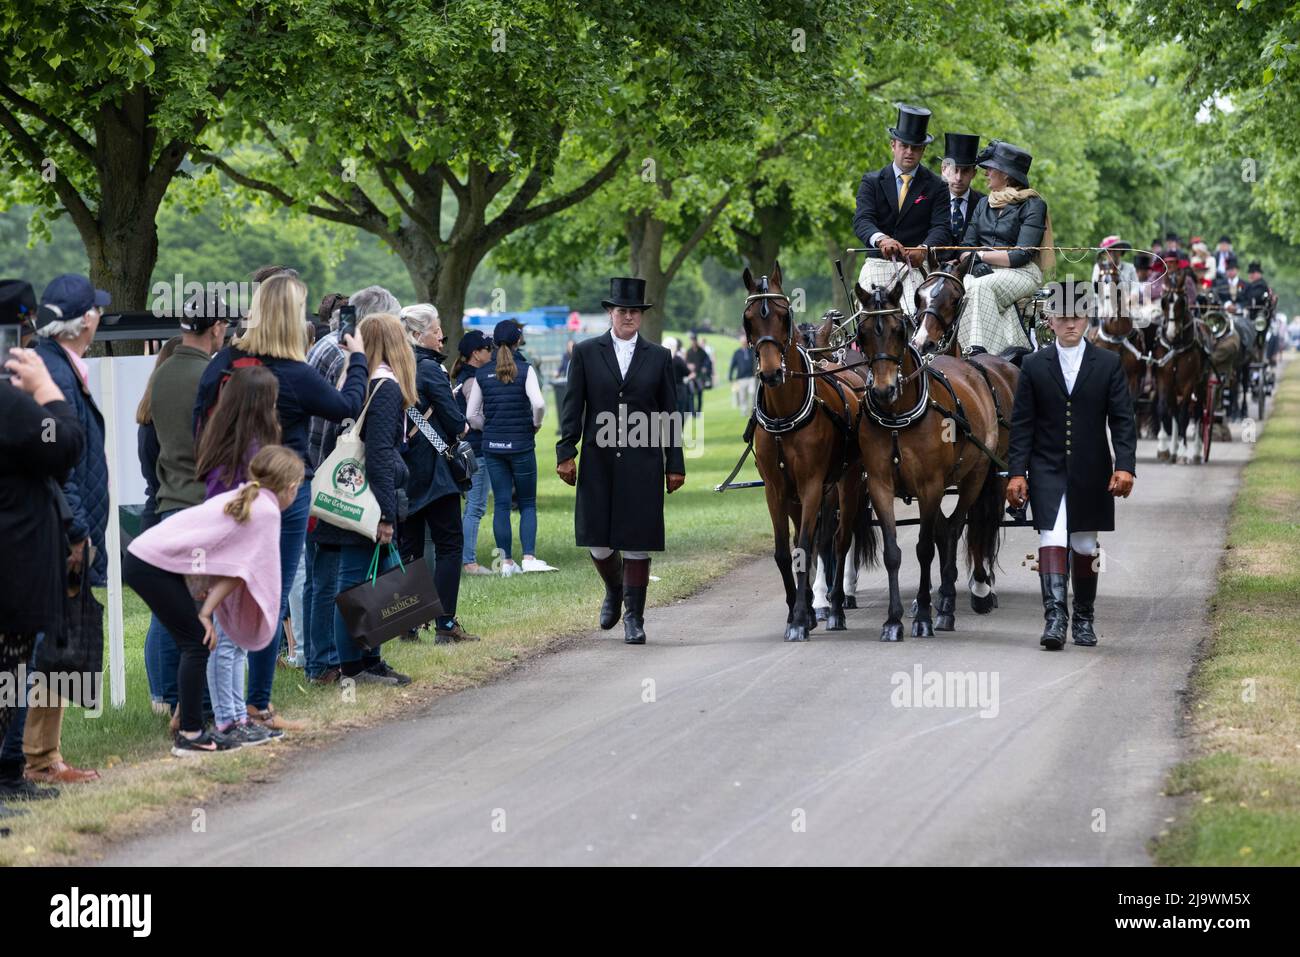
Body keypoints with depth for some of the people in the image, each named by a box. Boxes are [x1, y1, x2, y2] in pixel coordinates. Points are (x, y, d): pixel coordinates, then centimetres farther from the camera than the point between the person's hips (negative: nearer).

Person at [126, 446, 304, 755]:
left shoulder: (240, 498, 21)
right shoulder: (268, 512, -7)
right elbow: (241, 572, -8)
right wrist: (206, 613, -4)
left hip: (142, 555, 9)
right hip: (153, 565, -9)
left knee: (194, 642, 16)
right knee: (197, 642, -4)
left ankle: (187, 726, 22)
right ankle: (190, 736, -2)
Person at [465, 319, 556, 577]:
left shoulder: (482, 374, 3)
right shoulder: (525, 370, -7)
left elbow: (471, 414, 3)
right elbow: (539, 403, -19)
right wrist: (536, 424, 0)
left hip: (492, 446, 3)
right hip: (521, 444, -3)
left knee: (501, 504, 6)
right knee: (528, 502, 6)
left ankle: (506, 561, 6)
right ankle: (529, 557, -8)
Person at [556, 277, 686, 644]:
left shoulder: (659, 357, 8)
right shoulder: (586, 353, 6)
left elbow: (670, 416, 8)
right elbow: (573, 408, 4)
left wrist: (675, 465, 4)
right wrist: (566, 453, -5)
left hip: (643, 464, 0)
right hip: (598, 462, 0)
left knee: (637, 541, -1)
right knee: (598, 541, 2)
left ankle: (634, 617, 8)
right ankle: (614, 590, 32)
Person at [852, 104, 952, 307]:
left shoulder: (936, 187, 7)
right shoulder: (872, 181, 9)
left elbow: (942, 228, -5)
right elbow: (862, 221, -5)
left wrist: (924, 248, -28)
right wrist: (880, 239, -29)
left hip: (916, 266, -1)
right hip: (878, 264, 1)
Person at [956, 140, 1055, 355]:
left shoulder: (1033, 206, -2)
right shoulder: (984, 204, 19)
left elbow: (1022, 255, -11)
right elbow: (967, 245, 12)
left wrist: (980, 255, -11)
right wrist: (977, 264, -11)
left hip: (1022, 272, -5)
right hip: (985, 272, 5)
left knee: (981, 287, -35)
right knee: (965, 285, -29)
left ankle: (979, 352, -42)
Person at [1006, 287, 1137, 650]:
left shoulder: (1108, 364, 2)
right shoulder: (1033, 365, 2)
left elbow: (1122, 420, -2)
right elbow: (1021, 424, 2)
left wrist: (1125, 466, -14)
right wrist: (1017, 472, -6)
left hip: (1091, 472, 1)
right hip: (1047, 470, -1)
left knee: (1085, 545, 10)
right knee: (1052, 538, -15)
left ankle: (1084, 618, 25)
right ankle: (1055, 617, -22)